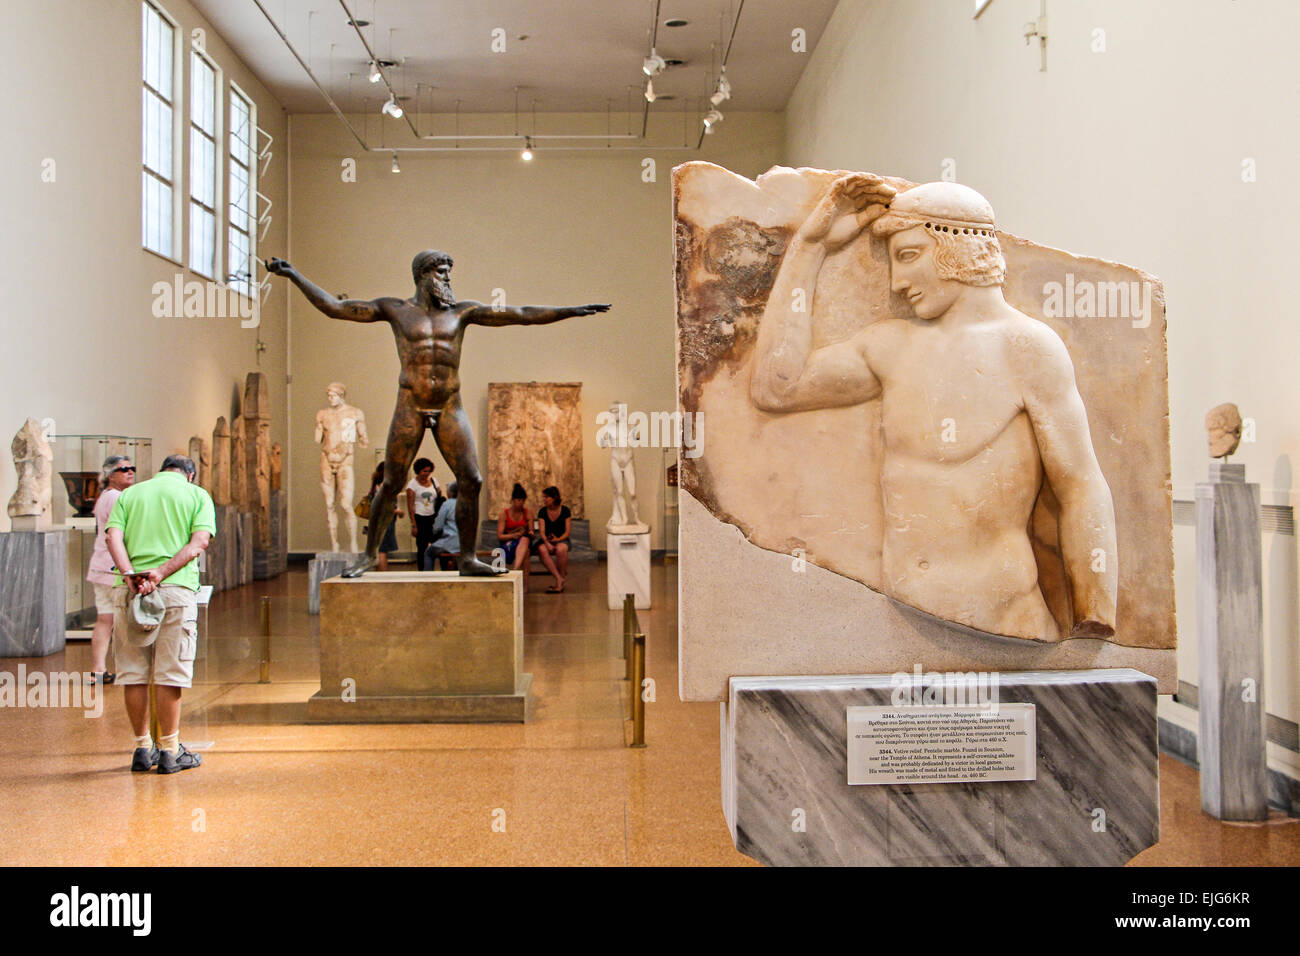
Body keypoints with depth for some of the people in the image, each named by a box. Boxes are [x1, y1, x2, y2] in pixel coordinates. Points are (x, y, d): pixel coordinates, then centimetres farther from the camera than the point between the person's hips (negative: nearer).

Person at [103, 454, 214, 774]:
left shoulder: (130, 493, 18)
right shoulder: (197, 494, 11)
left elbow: (114, 537, 1)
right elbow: (199, 541, -5)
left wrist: (130, 575, -10)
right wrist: (161, 573, -12)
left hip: (130, 590, 3)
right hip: (177, 590, -3)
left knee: (133, 672, 10)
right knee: (170, 673, 2)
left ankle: (143, 747, 16)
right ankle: (169, 750, 6)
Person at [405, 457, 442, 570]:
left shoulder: (433, 481, 11)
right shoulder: (412, 484, -3)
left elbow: (439, 499, 21)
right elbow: (410, 506, -6)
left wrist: (440, 495, -2)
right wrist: (413, 525, -11)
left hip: (433, 518, 4)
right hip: (420, 519, -4)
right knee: (422, 547, -1)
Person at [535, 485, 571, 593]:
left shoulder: (565, 510, 1)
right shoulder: (542, 512, 5)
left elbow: (567, 531, -1)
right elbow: (542, 531, -5)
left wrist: (558, 539, -20)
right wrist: (547, 543, -24)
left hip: (562, 540, -2)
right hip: (546, 540, 2)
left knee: (561, 549, -38)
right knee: (542, 550, -35)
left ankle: (561, 577, -24)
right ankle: (559, 579, -34)